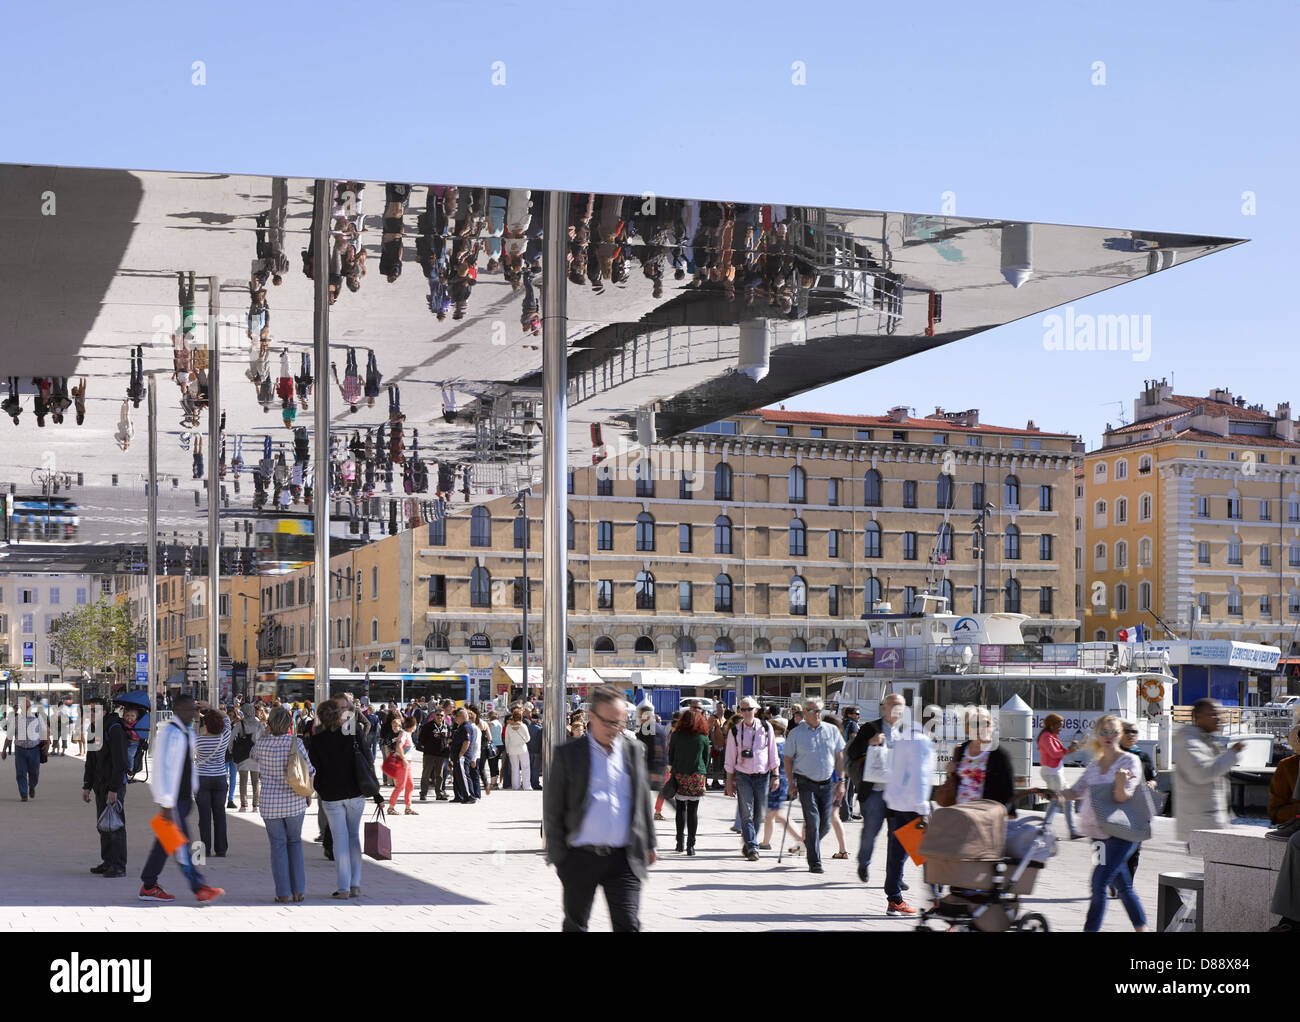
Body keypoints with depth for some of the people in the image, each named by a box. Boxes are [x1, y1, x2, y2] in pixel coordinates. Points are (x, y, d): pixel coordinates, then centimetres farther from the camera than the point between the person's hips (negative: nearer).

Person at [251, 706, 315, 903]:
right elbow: (308, 771, -3)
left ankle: (283, 893, 4)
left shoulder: (263, 744, -7)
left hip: (270, 803, 0)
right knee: (295, 842, 14)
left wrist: (266, 733, 16)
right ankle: (298, 891, 11)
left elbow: (254, 754, 18)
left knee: (278, 846, 6)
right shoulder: (295, 743, -10)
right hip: (295, 801, 0)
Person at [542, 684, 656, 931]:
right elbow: (552, 810, 0)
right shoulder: (568, 754, -2)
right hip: (581, 857, -1)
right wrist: (557, 857, -4)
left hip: (624, 858, 1)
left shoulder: (635, 750, 8)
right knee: (575, 925, 13)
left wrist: (649, 844, 17)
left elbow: (643, 801, 17)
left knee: (628, 925, -6)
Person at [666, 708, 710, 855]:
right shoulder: (704, 738, 0)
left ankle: (680, 842, 8)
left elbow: (670, 755, 7)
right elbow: (706, 759, 7)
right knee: (693, 811, 2)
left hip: (679, 776, 1)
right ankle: (690, 845, 1)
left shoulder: (676, 735, 1)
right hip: (696, 776, -1)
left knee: (681, 809, 10)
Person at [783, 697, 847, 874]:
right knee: (813, 822, -9)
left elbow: (839, 757, 11)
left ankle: (810, 844, 32)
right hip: (806, 784, -3)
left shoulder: (832, 731, 7)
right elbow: (788, 759, 4)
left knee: (825, 824, 2)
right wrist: (791, 783, -3)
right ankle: (814, 863, -4)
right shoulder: (796, 733, 1)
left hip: (827, 784, 3)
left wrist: (841, 781, 5)